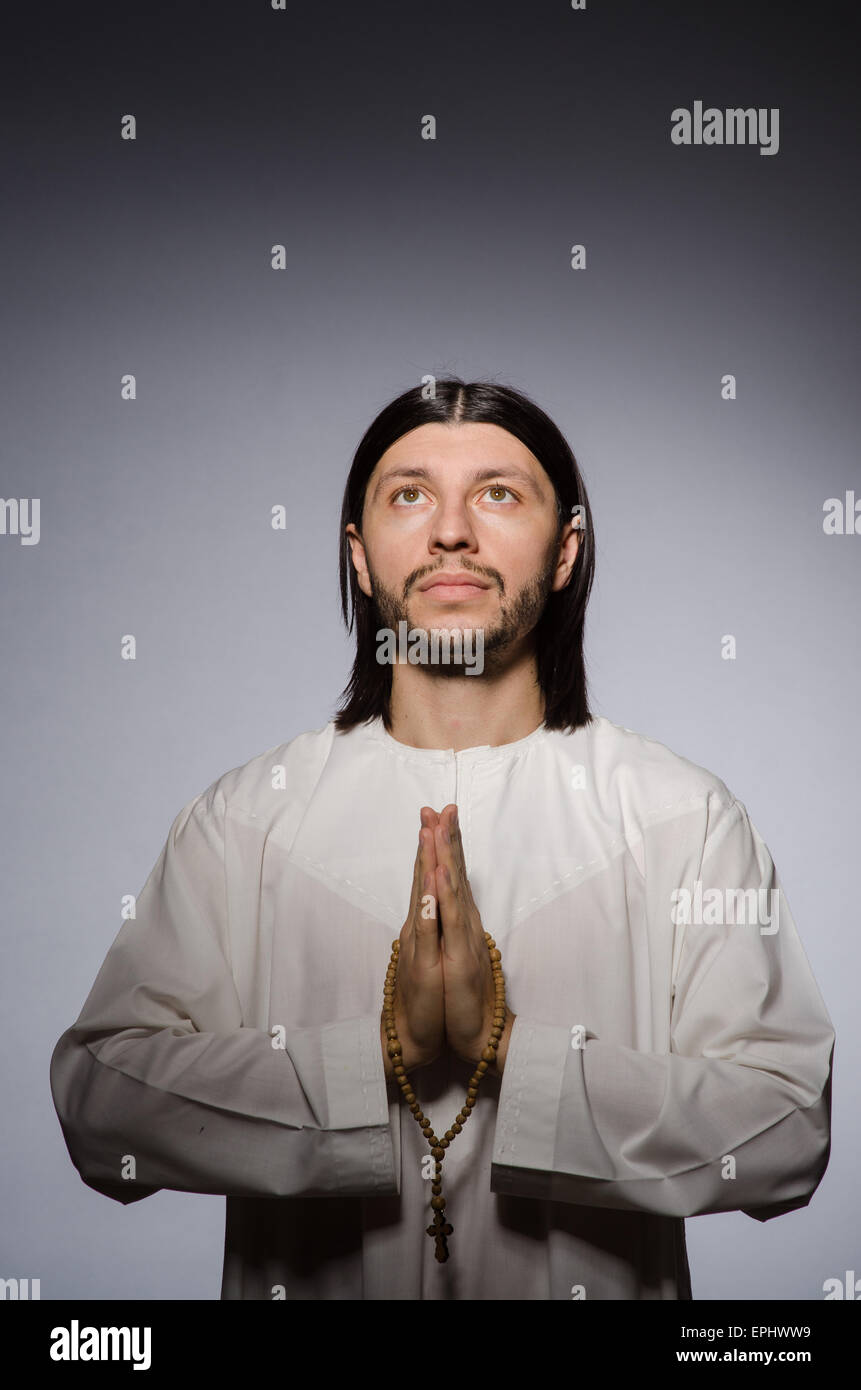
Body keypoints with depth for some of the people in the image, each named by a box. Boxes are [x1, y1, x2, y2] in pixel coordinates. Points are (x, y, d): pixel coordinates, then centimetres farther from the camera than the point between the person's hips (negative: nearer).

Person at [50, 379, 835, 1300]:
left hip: (601, 1283, 0)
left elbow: (788, 1133, -10)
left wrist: (509, 1045, -19)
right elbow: (99, 1104, -8)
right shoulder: (241, 817, -1)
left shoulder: (684, 815, -3)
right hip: (311, 1287, 1)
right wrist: (377, 1050, -18)